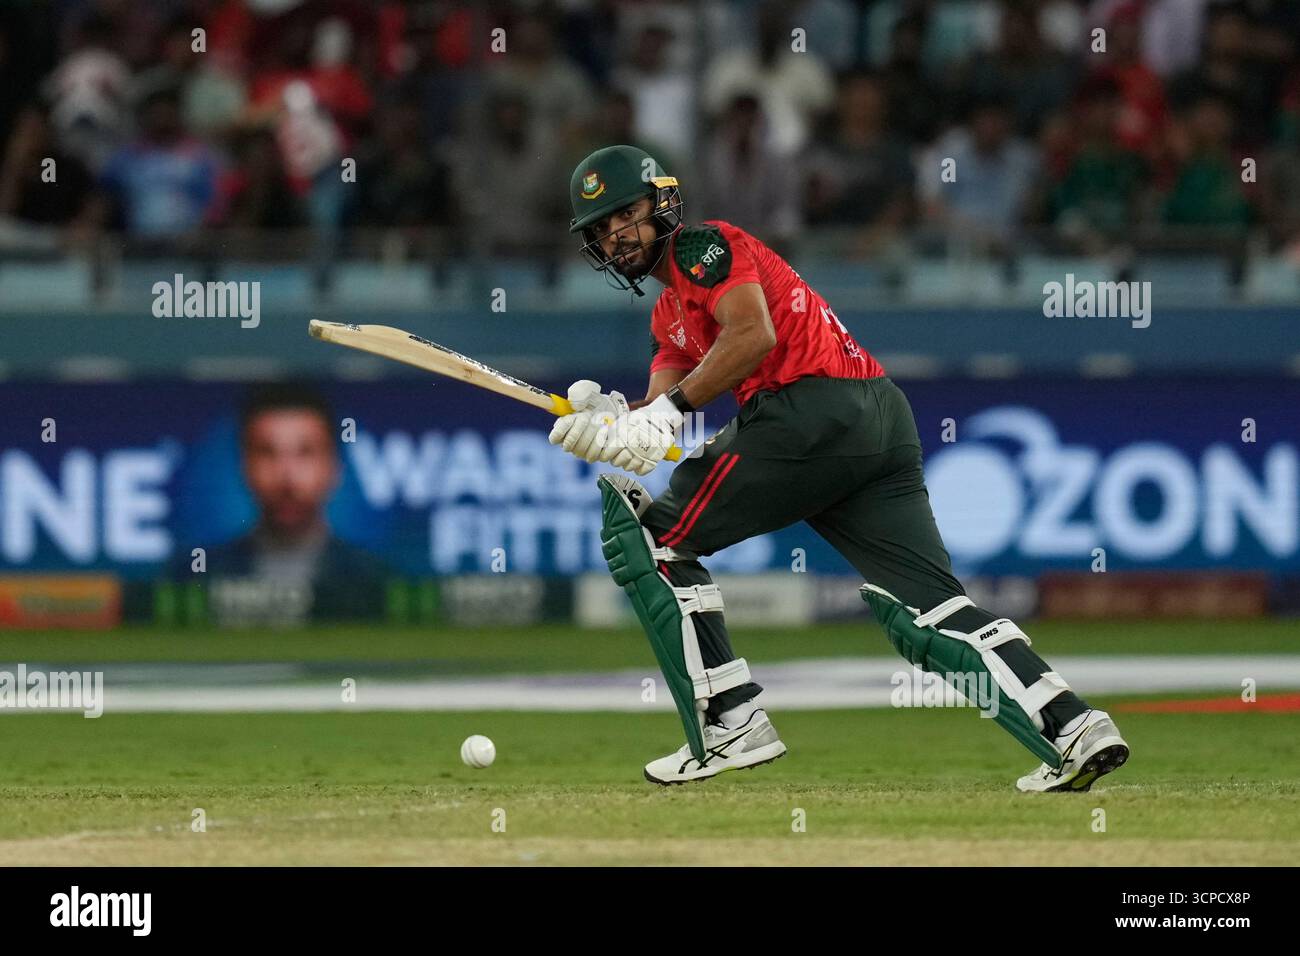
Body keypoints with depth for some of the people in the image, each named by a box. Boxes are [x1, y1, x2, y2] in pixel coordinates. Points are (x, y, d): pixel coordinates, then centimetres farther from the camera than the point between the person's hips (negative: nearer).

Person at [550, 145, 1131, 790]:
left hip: (813, 405, -9)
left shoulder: (704, 247, 4)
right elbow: (659, 407, 17)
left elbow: (753, 334, -13)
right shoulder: (668, 318, 31)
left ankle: (732, 726, -6)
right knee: (931, 605, 1)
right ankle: (1073, 730, -14)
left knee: (644, 532, 1)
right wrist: (606, 414, -4)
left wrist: (668, 410, -14)